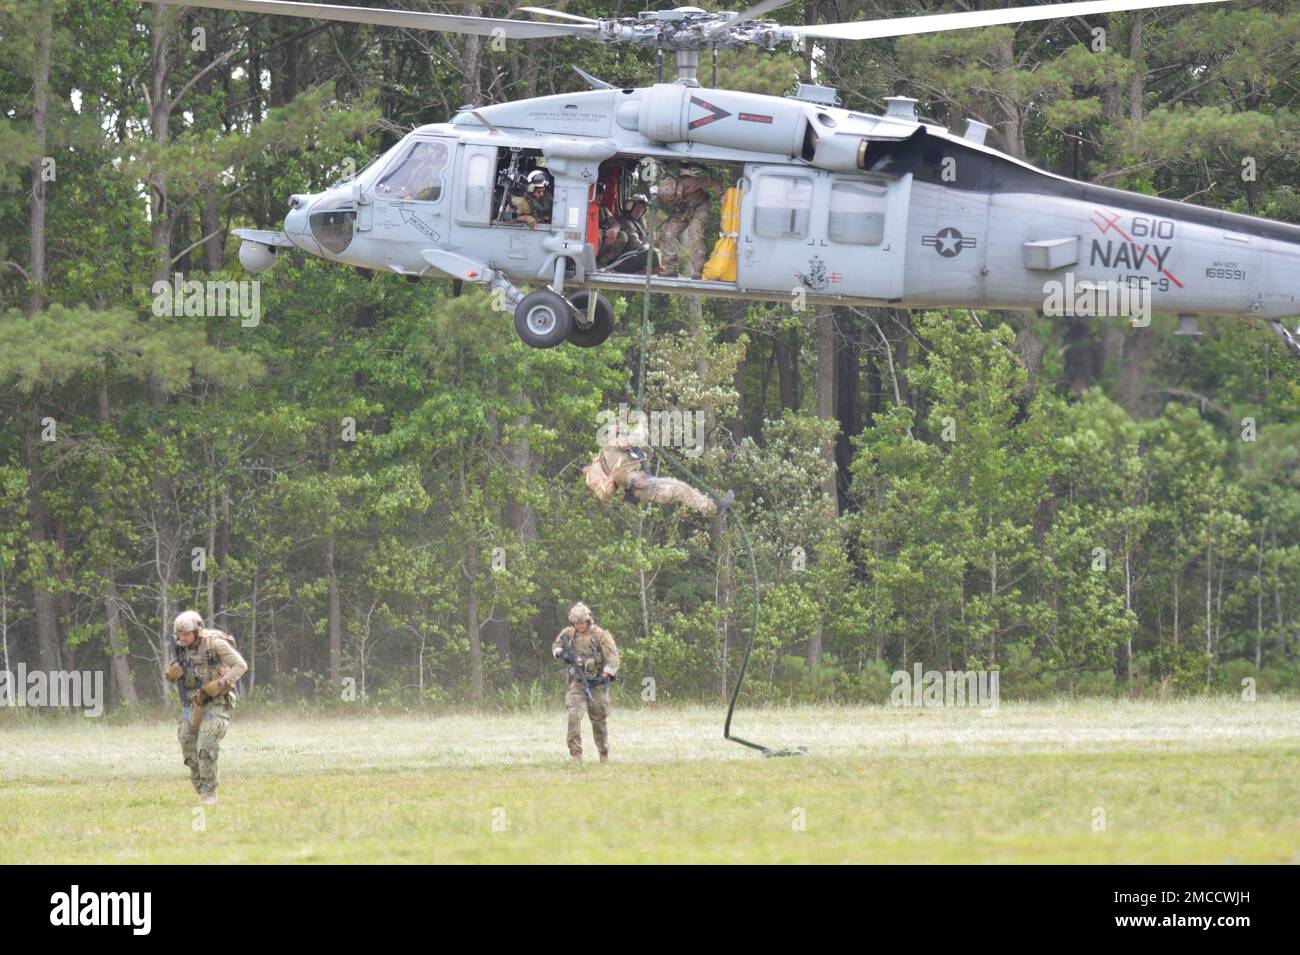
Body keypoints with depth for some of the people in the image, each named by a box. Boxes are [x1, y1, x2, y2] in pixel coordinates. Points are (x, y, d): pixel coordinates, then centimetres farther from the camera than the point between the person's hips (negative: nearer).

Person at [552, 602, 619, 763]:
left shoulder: (600, 635, -9)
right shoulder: (568, 634, 1)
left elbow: (612, 658, -11)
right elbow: (556, 647, 18)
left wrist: (604, 676, -22)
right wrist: (561, 653, -6)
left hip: (597, 683, -1)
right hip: (577, 682, 1)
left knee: (599, 720, 9)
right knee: (574, 715, -17)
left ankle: (604, 754, 26)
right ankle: (576, 754, -18)